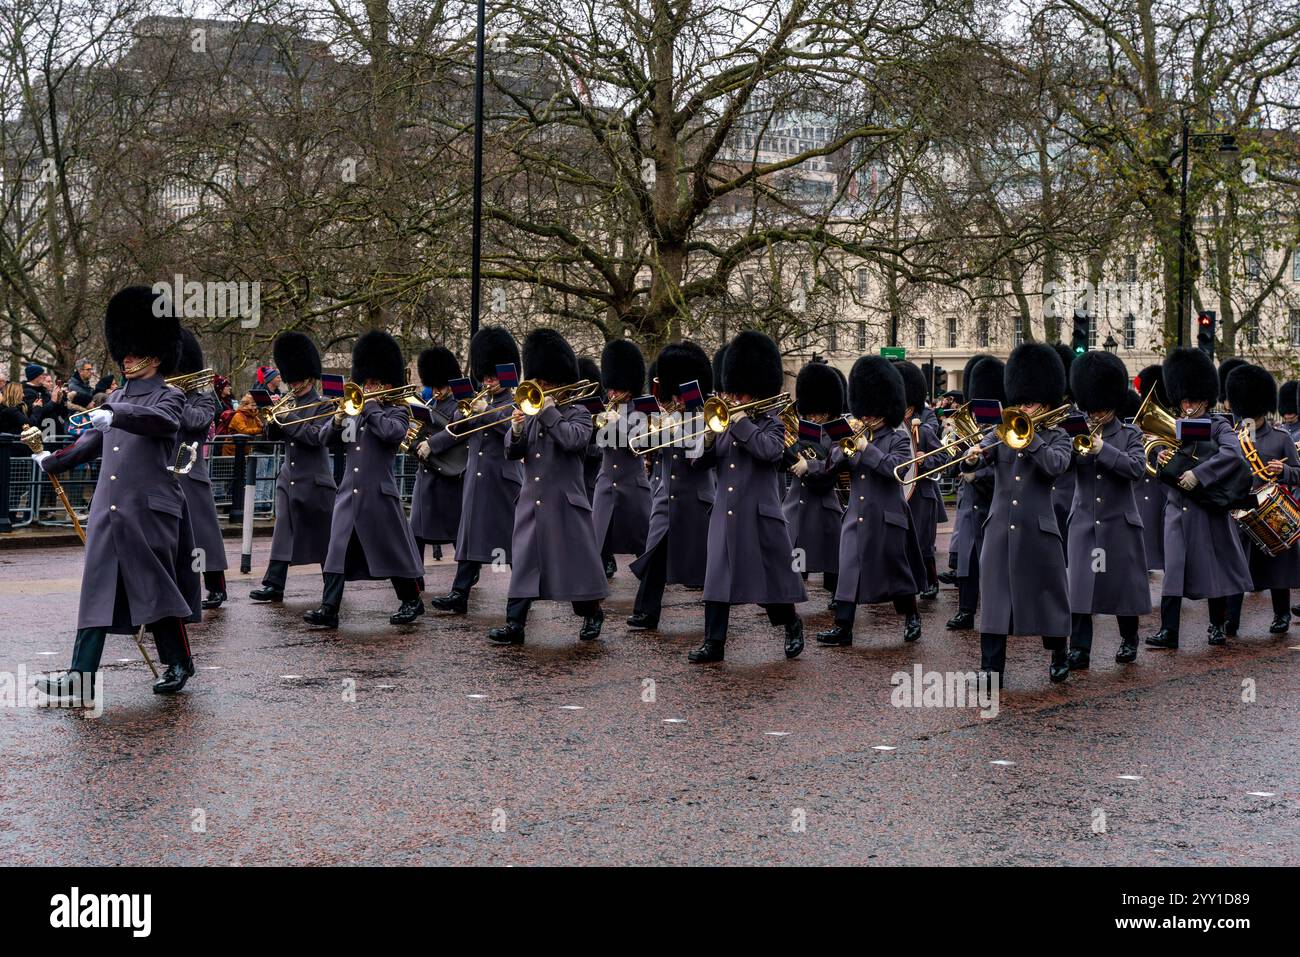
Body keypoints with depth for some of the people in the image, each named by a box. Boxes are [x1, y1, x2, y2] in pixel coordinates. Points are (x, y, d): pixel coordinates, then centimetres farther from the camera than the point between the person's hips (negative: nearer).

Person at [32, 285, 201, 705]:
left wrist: (114, 415, -34)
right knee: (98, 590, 0)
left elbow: (163, 420, -27)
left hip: (149, 511, -6)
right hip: (107, 511, 6)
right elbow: (92, 442, 30)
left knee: (155, 588, 1)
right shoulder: (118, 397, 17)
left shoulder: (169, 396, -3)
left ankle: (179, 663, 19)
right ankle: (82, 679, -4)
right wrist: (53, 461, 35)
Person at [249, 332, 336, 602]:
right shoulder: (290, 404, 13)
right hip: (288, 479, 6)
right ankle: (274, 585, -5)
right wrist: (274, 418, -8)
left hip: (314, 482, -6)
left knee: (322, 534, 4)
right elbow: (272, 434, 11)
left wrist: (288, 419, -20)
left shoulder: (322, 406, -6)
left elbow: (317, 437, -20)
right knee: (283, 531, -2)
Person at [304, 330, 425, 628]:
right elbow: (325, 436, 13)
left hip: (379, 494, -5)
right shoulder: (355, 411, 15)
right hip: (349, 493, 5)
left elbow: (392, 433, -23)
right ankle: (329, 609, -3)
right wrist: (337, 419, -7)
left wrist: (371, 406, -13)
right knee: (338, 550, -2)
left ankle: (411, 601, 20)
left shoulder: (397, 411, -1)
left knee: (394, 549, 4)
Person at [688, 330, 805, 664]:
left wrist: (741, 420, -19)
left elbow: (769, 450, -24)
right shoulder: (726, 425, 13)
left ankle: (792, 626, 28)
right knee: (717, 577, 0)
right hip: (724, 515, 5)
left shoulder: (772, 424, -2)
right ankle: (714, 643, 2)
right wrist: (707, 439, -10)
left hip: (759, 515, -5)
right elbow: (699, 462, 10)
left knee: (773, 574, 5)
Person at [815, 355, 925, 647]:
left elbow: (895, 466, -21)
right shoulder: (858, 434, 11)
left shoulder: (899, 437, -5)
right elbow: (833, 461, 6)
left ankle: (911, 617, 26)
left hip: (886, 517, -4)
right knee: (849, 568, -1)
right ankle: (843, 627, -1)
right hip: (856, 516, 5)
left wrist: (866, 447, -22)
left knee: (895, 568, 7)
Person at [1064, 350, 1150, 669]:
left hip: (1119, 523, -1)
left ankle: (1129, 641, 27)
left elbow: (1137, 468, -16)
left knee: (1123, 584, 7)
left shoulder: (1130, 436, 1)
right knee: (1079, 586, -5)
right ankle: (1079, 651, -3)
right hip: (1083, 523, 1)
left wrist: (1102, 448, -22)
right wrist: (1074, 447, -21)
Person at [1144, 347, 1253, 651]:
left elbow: (1233, 454, -23)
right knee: (1174, 566, -3)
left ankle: (1217, 625, 21)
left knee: (1215, 565, 6)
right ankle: (1168, 631, -5)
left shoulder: (1218, 426, -4)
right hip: (1177, 508, 3)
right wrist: (1161, 458, -11)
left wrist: (1198, 474, -28)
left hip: (1209, 508, -3)